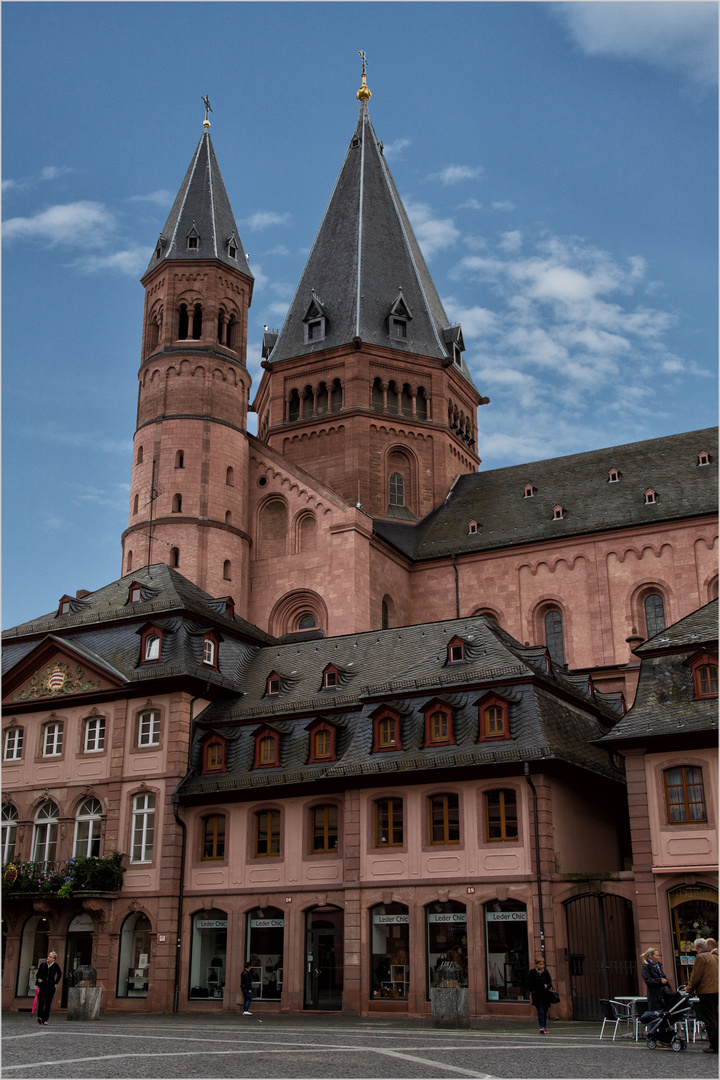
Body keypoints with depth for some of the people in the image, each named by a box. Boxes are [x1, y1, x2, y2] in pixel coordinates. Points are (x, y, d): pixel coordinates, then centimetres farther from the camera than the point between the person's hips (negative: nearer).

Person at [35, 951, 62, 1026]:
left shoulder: (56, 966, -4)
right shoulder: (43, 964, -1)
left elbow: (60, 974, 11)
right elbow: (38, 973, 14)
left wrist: (56, 983, 7)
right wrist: (38, 979, -3)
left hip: (50, 987, 0)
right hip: (42, 985, 0)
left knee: (48, 1003, 3)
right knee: (41, 1001, -18)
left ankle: (45, 1020, 10)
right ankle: (40, 1017, -23)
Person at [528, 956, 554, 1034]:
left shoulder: (546, 972, 7)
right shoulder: (532, 972, -3)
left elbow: (550, 981, 14)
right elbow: (529, 983, -2)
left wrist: (547, 985, -7)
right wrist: (532, 992, -12)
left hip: (545, 995, 4)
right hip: (537, 995, -4)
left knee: (545, 1012, 10)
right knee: (540, 1011, -16)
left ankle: (544, 1027, 21)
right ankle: (542, 1027, -22)